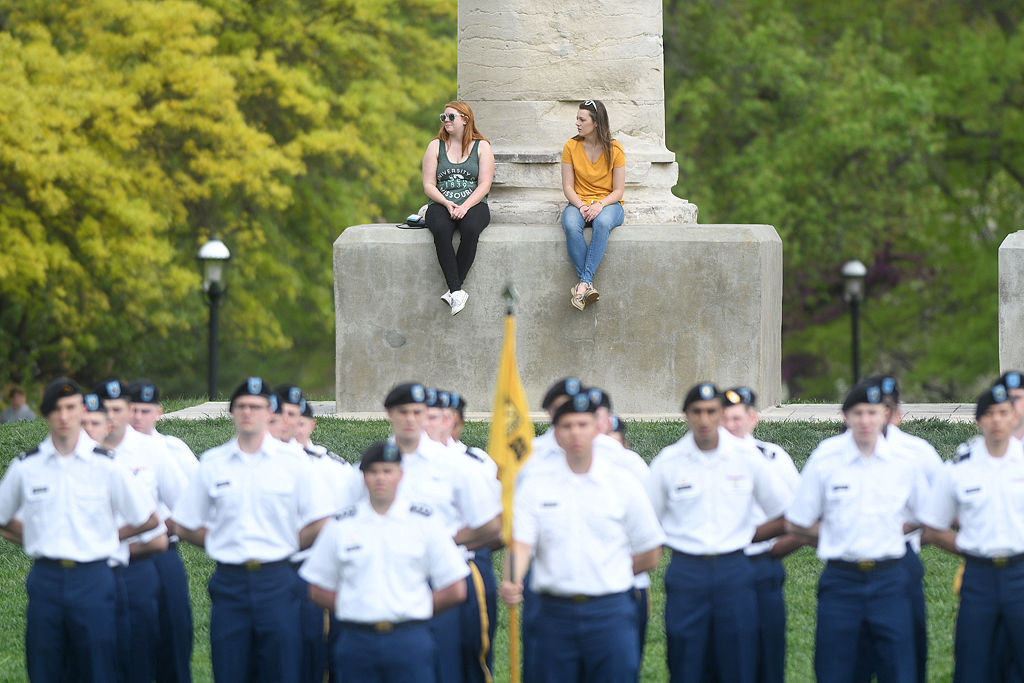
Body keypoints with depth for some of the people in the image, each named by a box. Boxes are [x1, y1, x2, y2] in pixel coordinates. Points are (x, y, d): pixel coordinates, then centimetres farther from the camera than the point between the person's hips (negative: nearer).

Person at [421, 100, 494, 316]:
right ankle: (457, 291, -40)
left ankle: (453, 290, -31)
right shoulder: (436, 146, 11)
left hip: (473, 204, -1)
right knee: (441, 230, -36)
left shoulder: (481, 147, 8)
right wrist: (448, 204, -13)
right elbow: (429, 185, 5)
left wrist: (465, 207, -16)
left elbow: (484, 185, 0)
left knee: (471, 229, -37)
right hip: (441, 204, 1)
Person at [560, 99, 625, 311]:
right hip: (579, 203, 2)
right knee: (570, 225, -36)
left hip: (608, 204, -2)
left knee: (603, 222, -39)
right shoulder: (571, 147, 3)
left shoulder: (614, 149, -2)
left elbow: (618, 191, -2)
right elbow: (568, 187, 2)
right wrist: (581, 206, -17)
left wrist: (600, 205, -21)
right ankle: (588, 287, -39)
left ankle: (584, 283, -44)